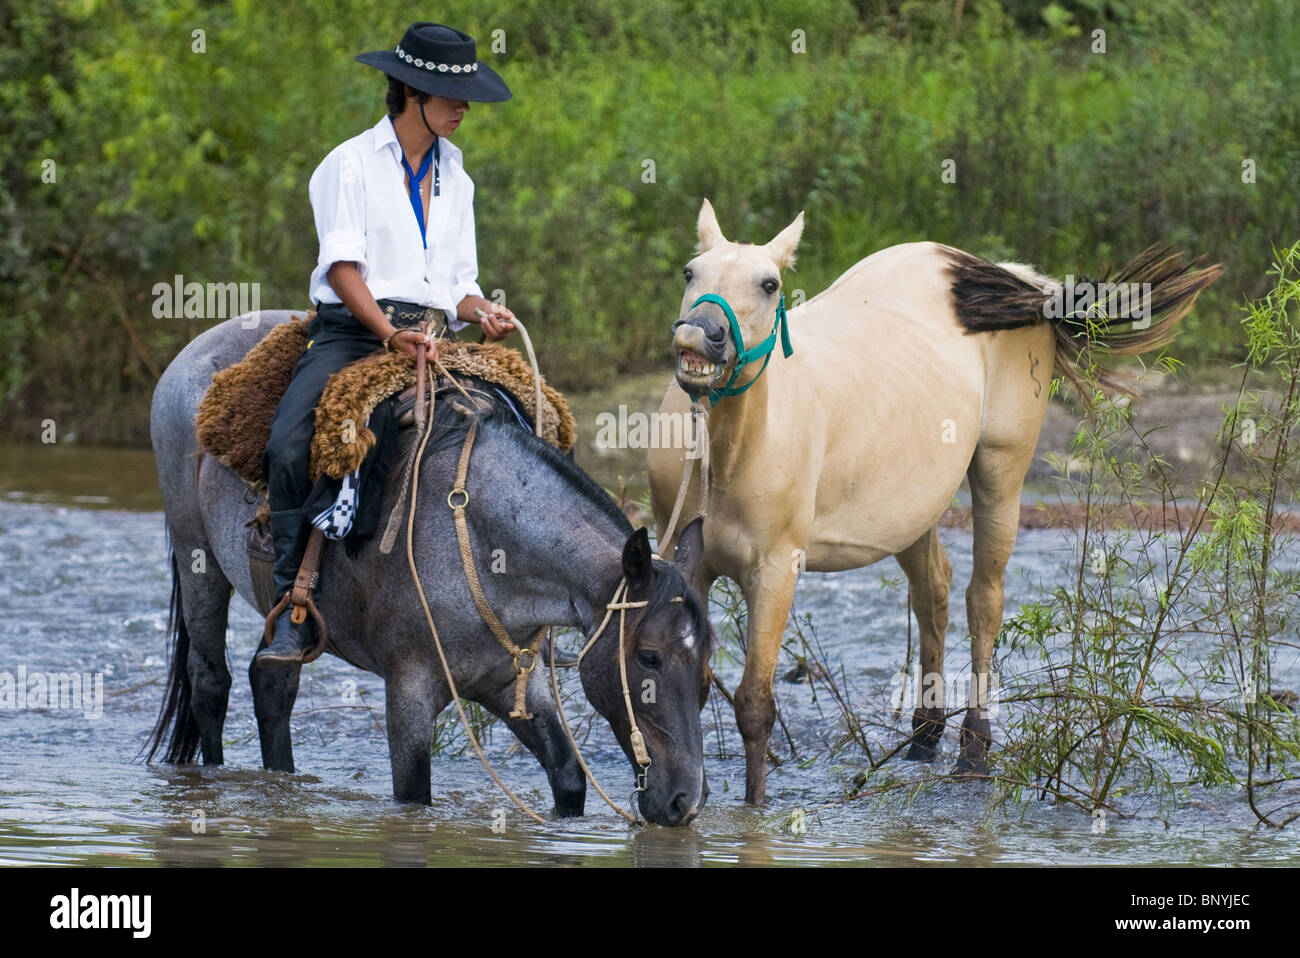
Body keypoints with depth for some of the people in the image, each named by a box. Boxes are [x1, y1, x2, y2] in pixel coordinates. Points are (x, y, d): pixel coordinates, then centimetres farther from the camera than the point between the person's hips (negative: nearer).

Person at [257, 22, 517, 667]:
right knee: (289, 445, -29)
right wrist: (391, 334, -22)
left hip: (433, 341, 5)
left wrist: (485, 313, -4)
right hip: (352, 332, -4)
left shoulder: (455, 180, 21)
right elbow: (342, 265, -8)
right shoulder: (352, 164, 4)